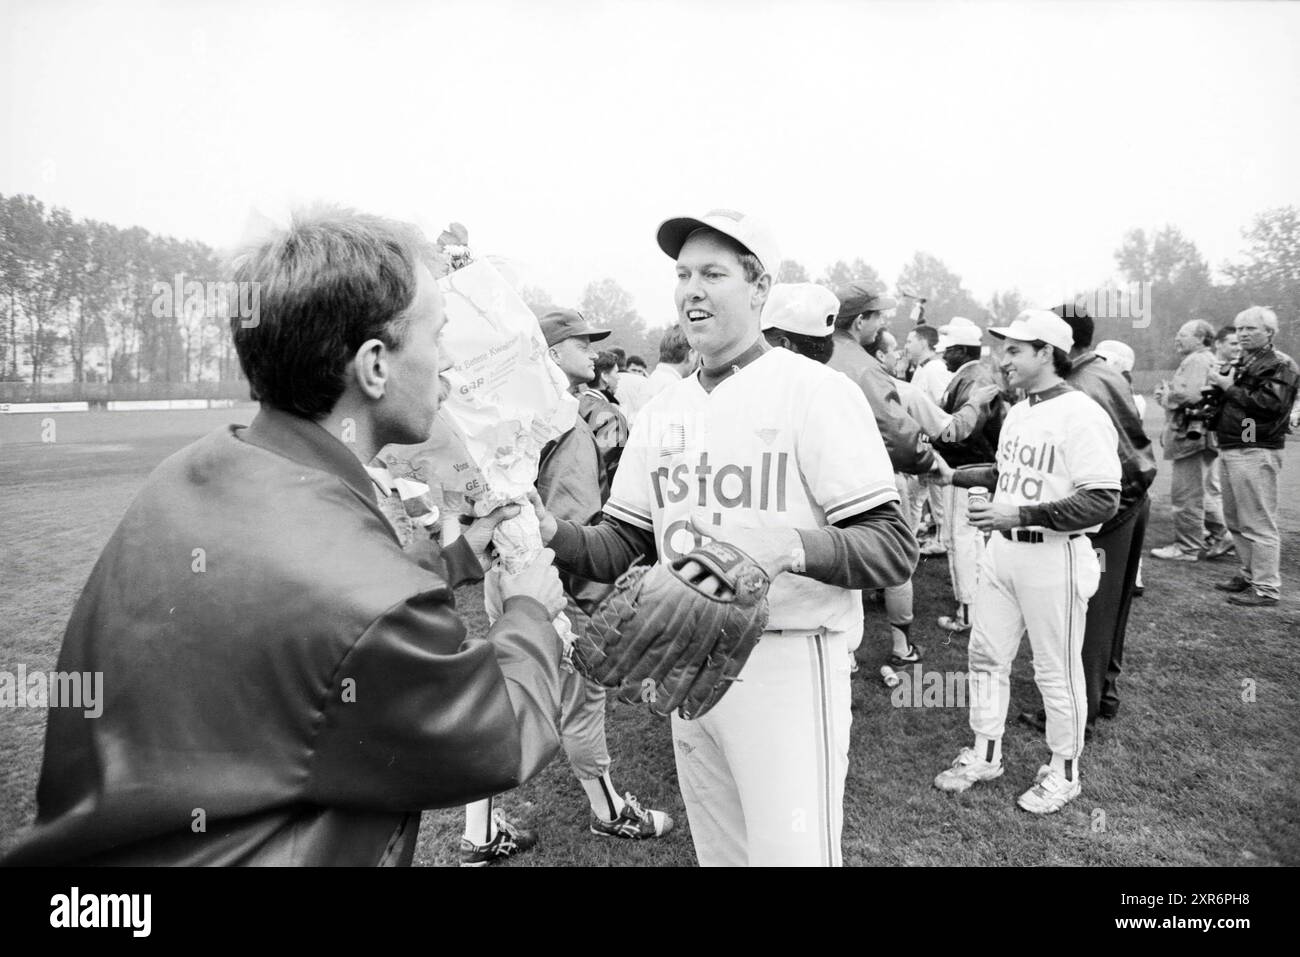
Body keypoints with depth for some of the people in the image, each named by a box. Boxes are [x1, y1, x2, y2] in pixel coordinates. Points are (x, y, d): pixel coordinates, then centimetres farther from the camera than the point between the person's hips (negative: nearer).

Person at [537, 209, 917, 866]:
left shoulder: (816, 392, -10)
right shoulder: (662, 410, 8)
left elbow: (894, 548, -14)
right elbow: (622, 546, 9)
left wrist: (792, 547, -32)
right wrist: (552, 535, -10)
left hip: (789, 661, -6)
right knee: (718, 852, 21)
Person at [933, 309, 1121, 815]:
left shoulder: (1081, 415, -17)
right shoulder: (1017, 412, 10)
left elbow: (1103, 501, -23)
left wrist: (1020, 514, -28)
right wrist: (953, 474, 12)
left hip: (1054, 557, -8)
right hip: (1001, 548, 8)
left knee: (1057, 671, 7)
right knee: (986, 655, 15)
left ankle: (1063, 773, 27)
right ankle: (984, 755, 31)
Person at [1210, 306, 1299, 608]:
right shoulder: (1240, 364, 18)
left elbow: (1272, 405, -20)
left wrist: (1231, 388, -15)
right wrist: (1219, 387, 7)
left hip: (1255, 452, -9)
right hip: (1230, 449, 9)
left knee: (1258, 524, -6)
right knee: (1235, 521, 15)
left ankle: (1266, 589, 1)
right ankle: (1250, 574, 28)